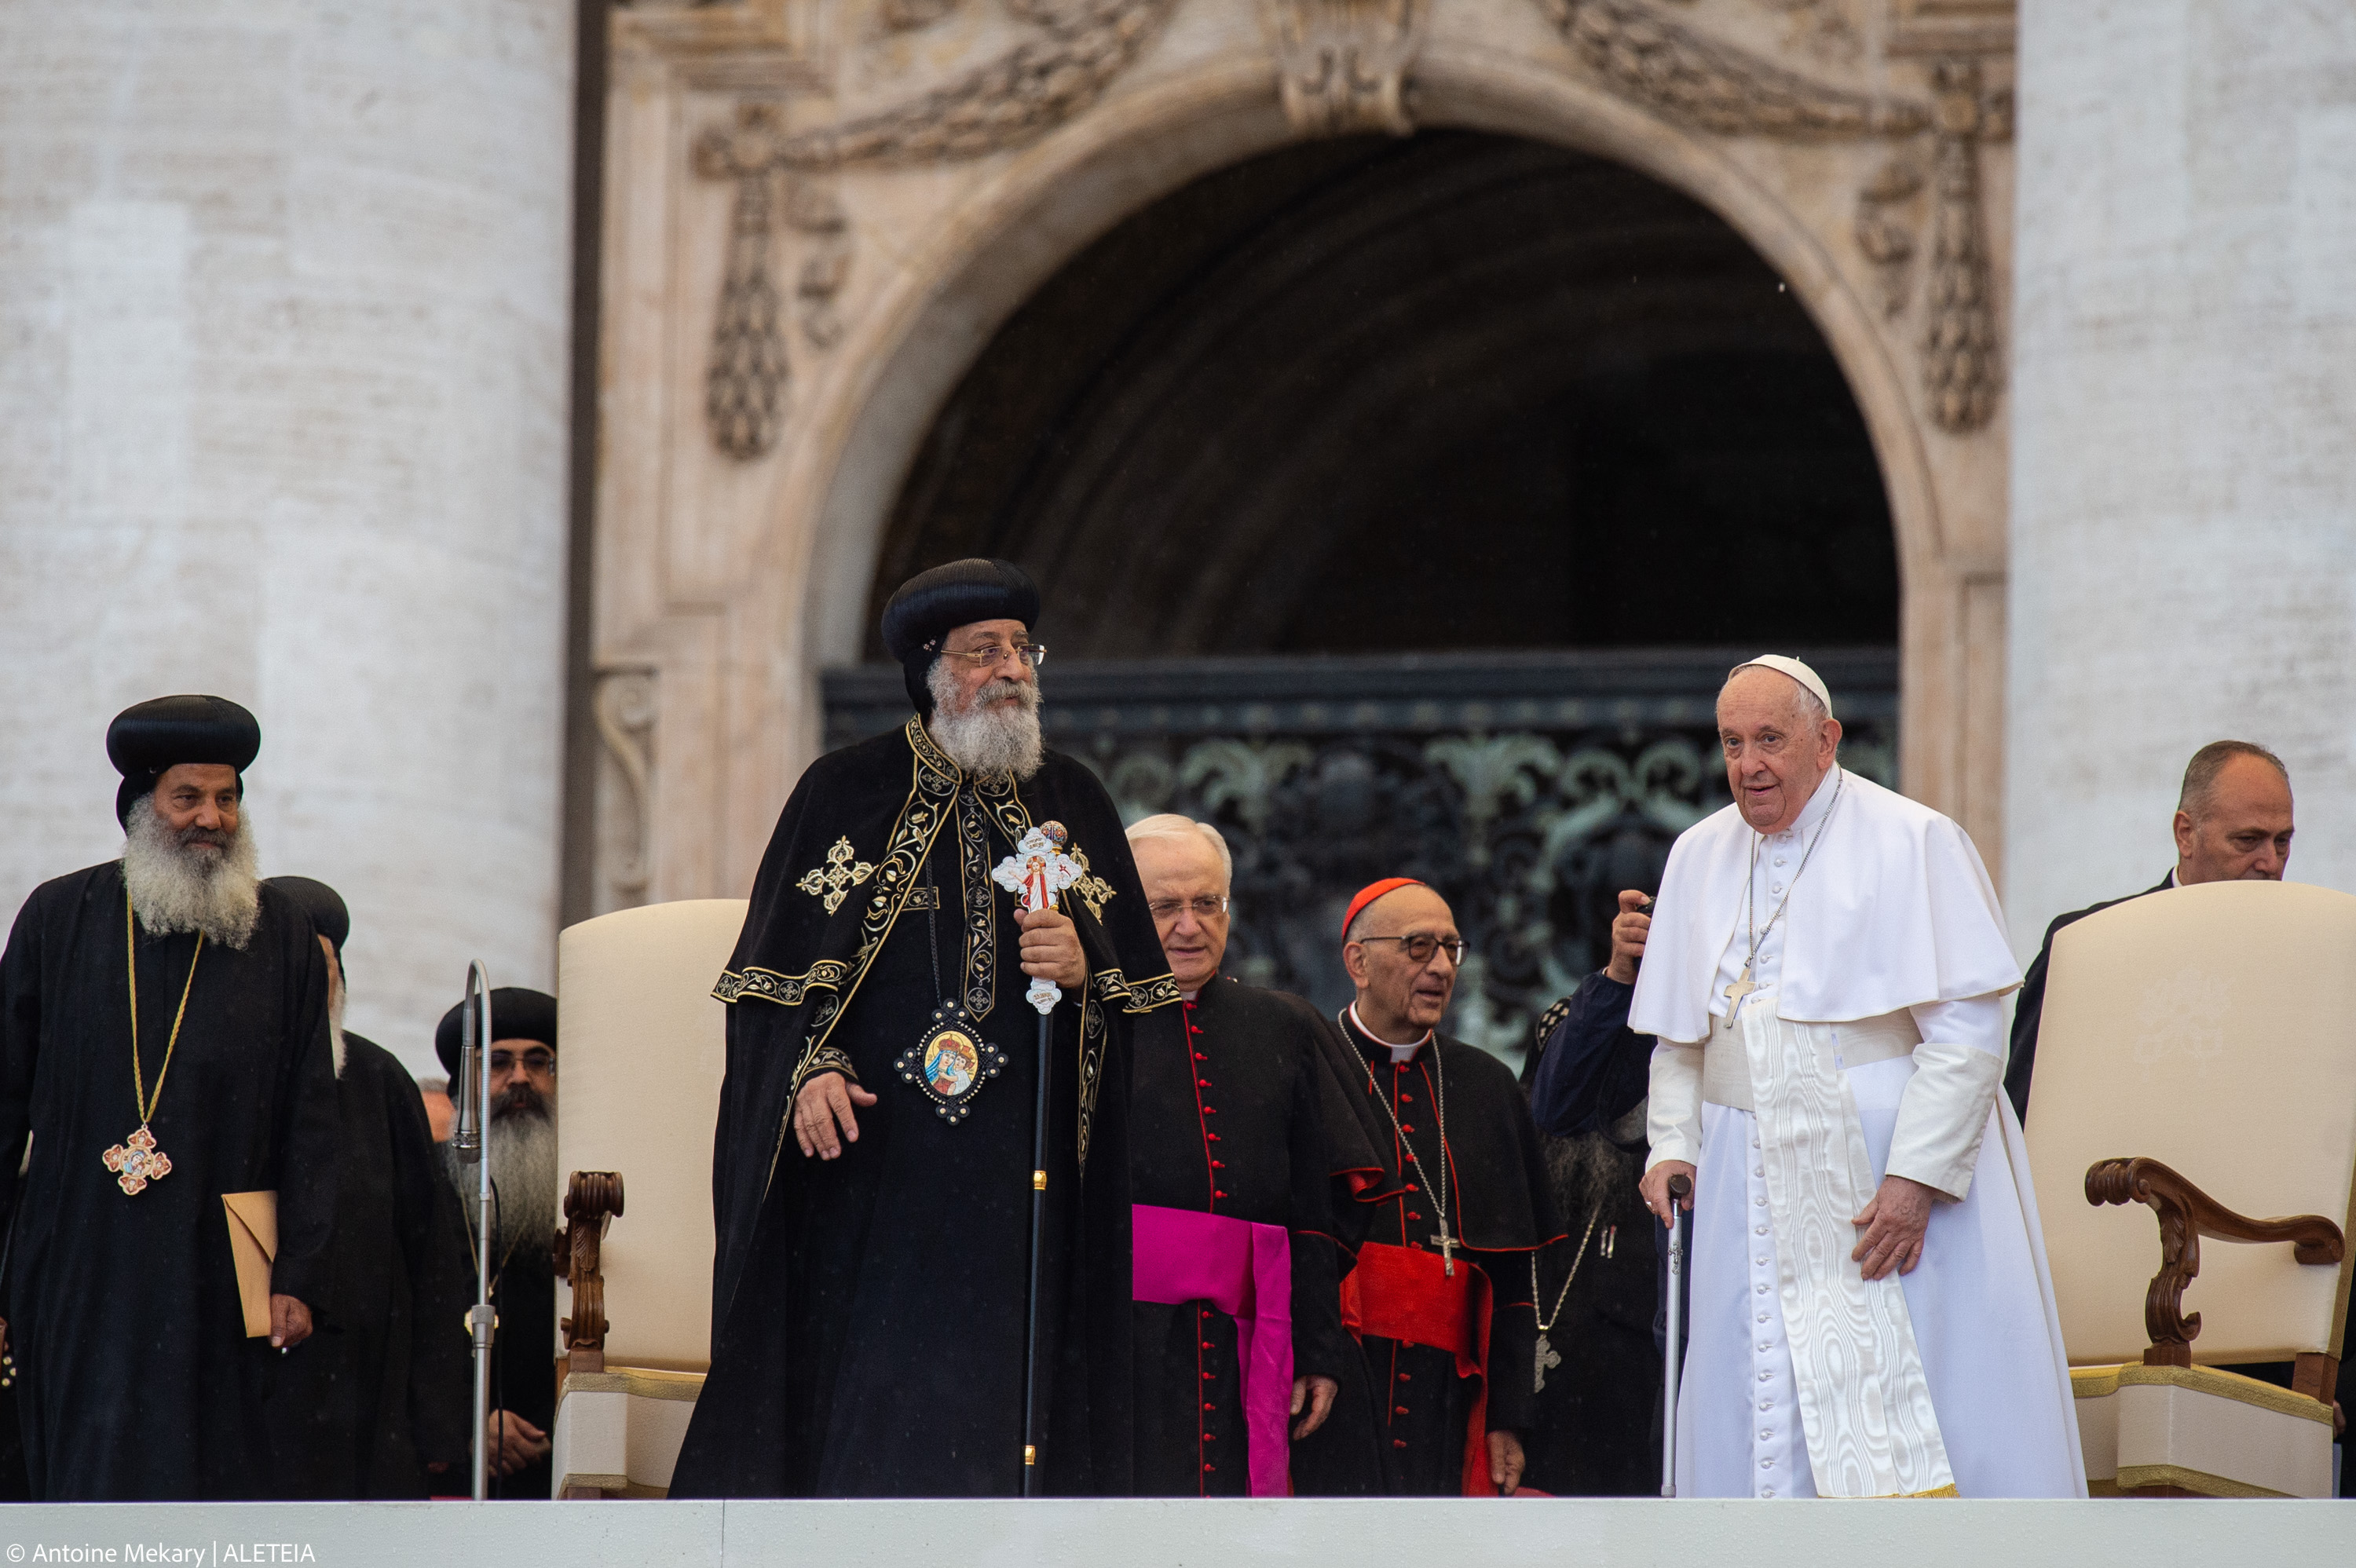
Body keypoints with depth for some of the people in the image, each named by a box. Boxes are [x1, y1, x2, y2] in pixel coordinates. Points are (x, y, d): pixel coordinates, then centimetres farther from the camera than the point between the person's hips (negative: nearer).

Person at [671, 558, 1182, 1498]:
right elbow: (778, 967, 3)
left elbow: (1144, 990, 14)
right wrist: (810, 1070, -14)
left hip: (1022, 1172, 2)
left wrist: (1083, 972, -8)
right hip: (876, 1161, -2)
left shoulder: (1073, 804, 13)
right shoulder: (846, 792, 6)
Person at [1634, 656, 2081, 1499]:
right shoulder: (1699, 857, 12)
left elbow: (1966, 1032, -11)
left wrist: (1917, 1177, -19)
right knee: (1761, 1420, 0)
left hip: (1890, 1170, -5)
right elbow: (1679, 1037, 19)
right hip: (1754, 1171, 5)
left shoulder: (1913, 844, -6)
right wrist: (1672, 1143, 2)